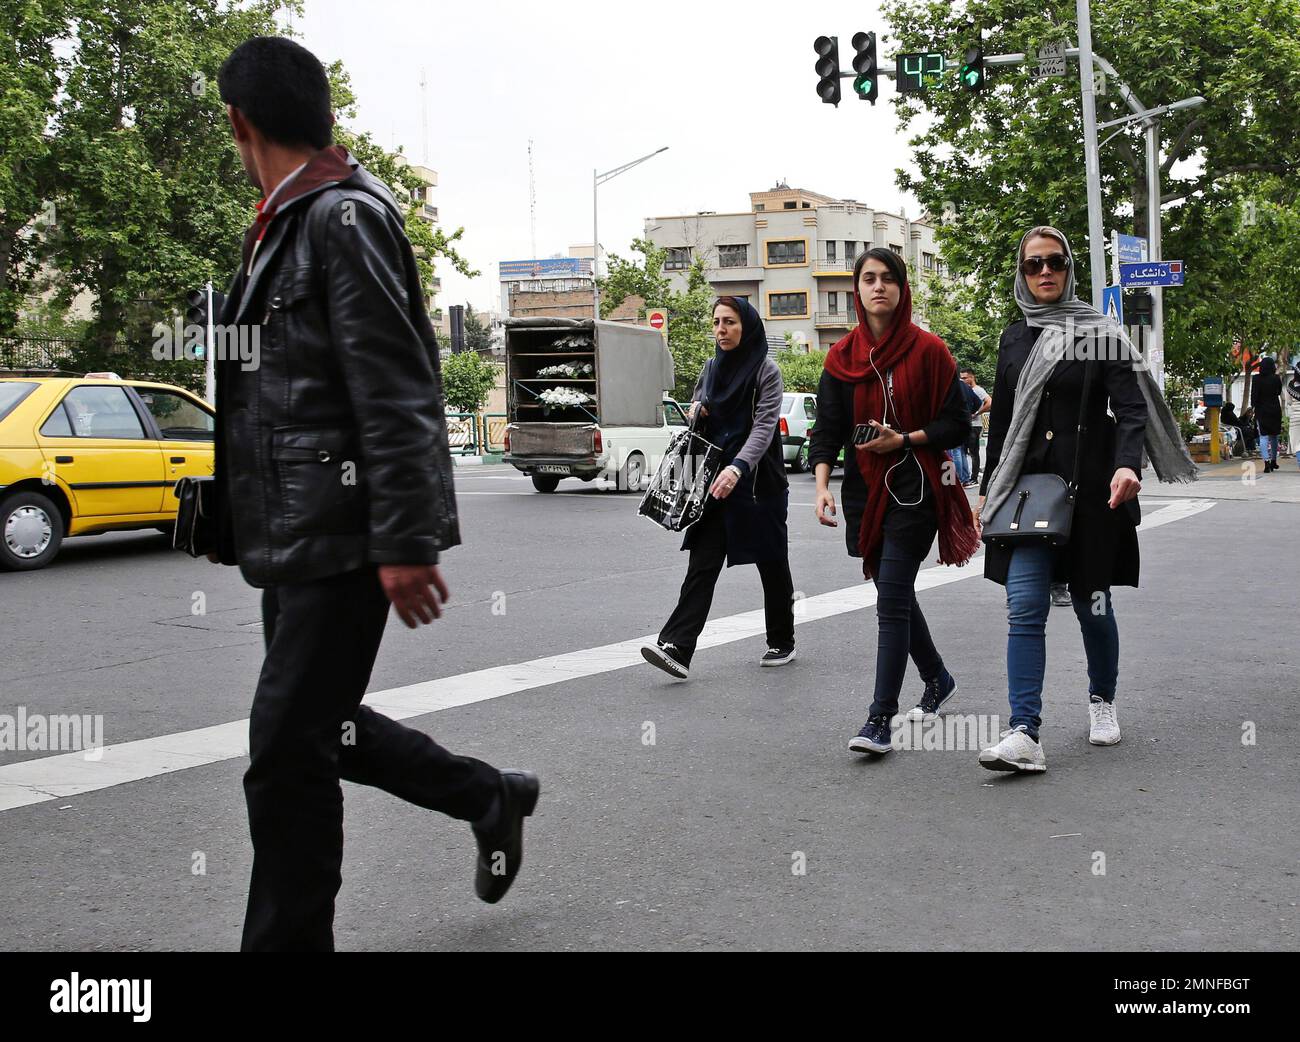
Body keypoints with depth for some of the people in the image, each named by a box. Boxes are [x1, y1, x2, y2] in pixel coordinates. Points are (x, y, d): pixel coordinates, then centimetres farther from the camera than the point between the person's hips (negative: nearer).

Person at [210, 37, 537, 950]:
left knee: (288, 747, -5)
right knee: (320, 727, 17)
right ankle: (492, 798, 34)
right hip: (293, 533, 10)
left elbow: (395, 395, -19)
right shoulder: (285, 224, 15)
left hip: (342, 534, -10)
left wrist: (404, 544, -21)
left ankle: (288, 938, 9)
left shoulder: (344, 216, -13)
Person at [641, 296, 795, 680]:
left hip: (757, 483, -4)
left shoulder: (766, 372, -7)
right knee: (702, 564, -7)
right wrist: (696, 411, 1)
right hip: (716, 481, 5)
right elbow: (698, 408, 27)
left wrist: (738, 467, -35)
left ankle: (782, 643, 26)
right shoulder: (711, 368, 11)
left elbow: (764, 426, -19)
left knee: (772, 565, 8)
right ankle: (677, 648, -17)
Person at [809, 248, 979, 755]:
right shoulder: (841, 357, 7)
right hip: (865, 491, 5)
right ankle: (938, 679, 39)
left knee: (891, 600, -11)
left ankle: (880, 719, -10)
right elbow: (828, 429, 3)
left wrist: (903, 440, -16)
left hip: (915, 489, -5)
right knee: (896, 595, 15)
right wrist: (822, 486, -11)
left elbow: (957, 424, -2)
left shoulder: (927, 350, -4)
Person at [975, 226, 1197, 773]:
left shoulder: (1098, 332, -2)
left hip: (1089, 490, -3)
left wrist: (1126, 464, -30)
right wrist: (987, 490, 19)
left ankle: (1102, 700, 34)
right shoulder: (1014, 338, 10)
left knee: (1092, 605, 8)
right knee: (1023, 609, -10)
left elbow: (1131, 408, -12)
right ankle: (1025, 734, -15)